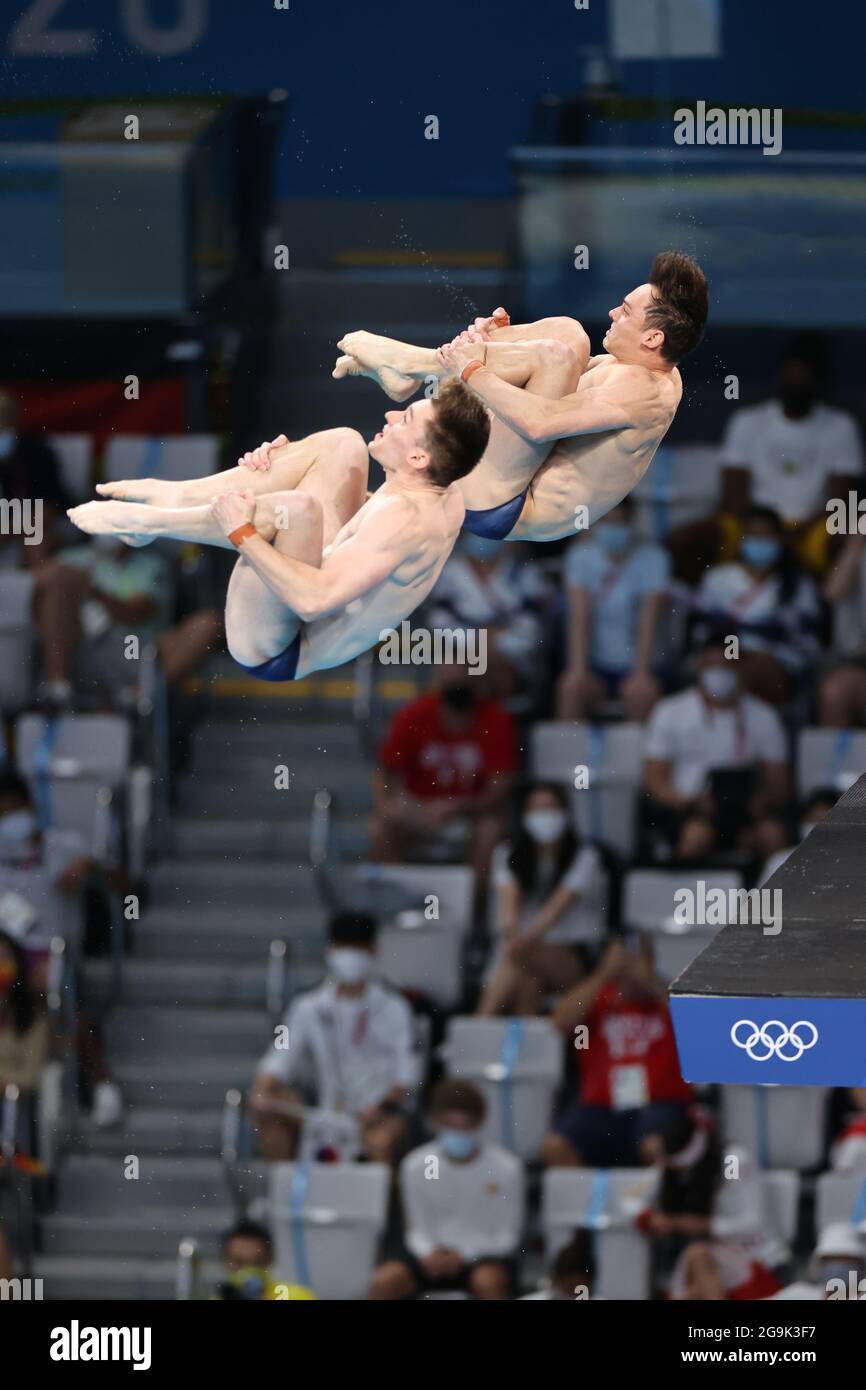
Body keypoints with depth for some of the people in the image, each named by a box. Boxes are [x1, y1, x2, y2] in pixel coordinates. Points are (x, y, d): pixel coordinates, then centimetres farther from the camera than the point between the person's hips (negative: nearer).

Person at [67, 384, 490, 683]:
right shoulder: (445, 499, -4)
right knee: (342, 443, 13)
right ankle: (174, 496, 9)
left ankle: (142, 522, -11)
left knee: (295, 508, -37)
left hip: (275, 655, -10)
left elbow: (313, 599, -40)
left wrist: (242, 534, -29)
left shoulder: (401, 518, -32)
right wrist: (279, 469, 10)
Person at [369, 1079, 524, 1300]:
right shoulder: (415, 1164, -5)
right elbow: (418, 1230, 4)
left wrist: (464, 1256, -18)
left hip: (485, 1256, -2)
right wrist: (429, 1254, -18)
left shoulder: (505, 1167, -10)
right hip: (437, 1252, 2)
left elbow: (507, 1236, -3)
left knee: (487, 1281, -37)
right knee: (384, 1281, -26)